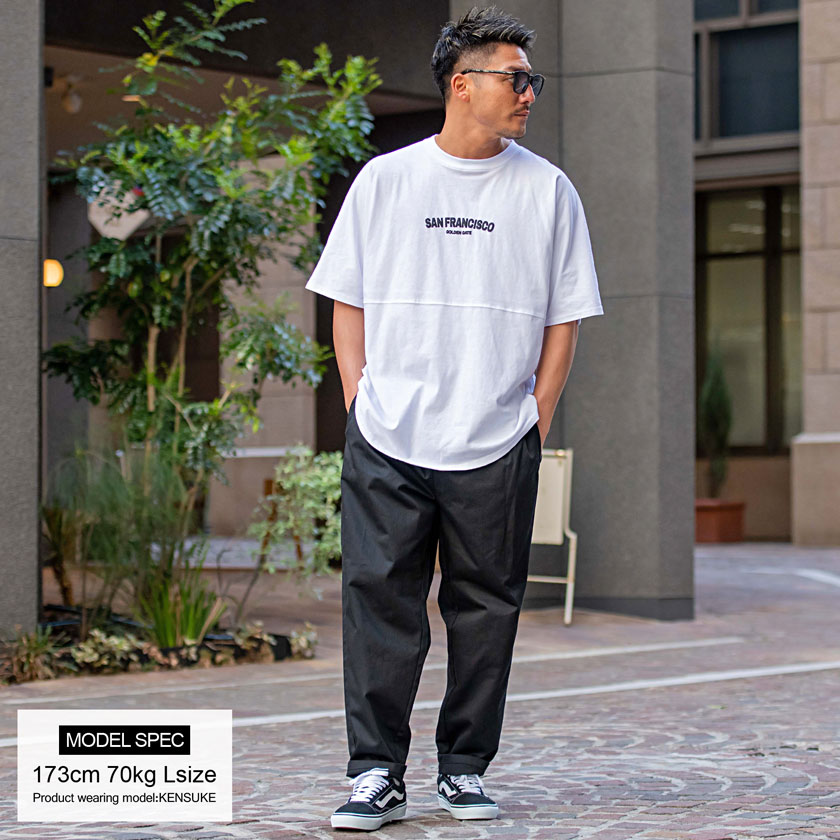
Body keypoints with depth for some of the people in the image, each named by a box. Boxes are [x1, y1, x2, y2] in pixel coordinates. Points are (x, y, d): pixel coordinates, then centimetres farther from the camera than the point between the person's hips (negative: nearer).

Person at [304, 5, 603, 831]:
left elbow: (562, 319, 8)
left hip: (497, 449, 1)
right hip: (387, 444, -1)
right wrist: (361, 408, 1)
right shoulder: (384, 180, 6)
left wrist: (535, 426, 2)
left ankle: (464, 770, 16)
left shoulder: (547, 191, 6)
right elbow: (348, 305, 9)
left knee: (486, 608, 5)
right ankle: (377, 776, 3)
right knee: (379, 602, -3)